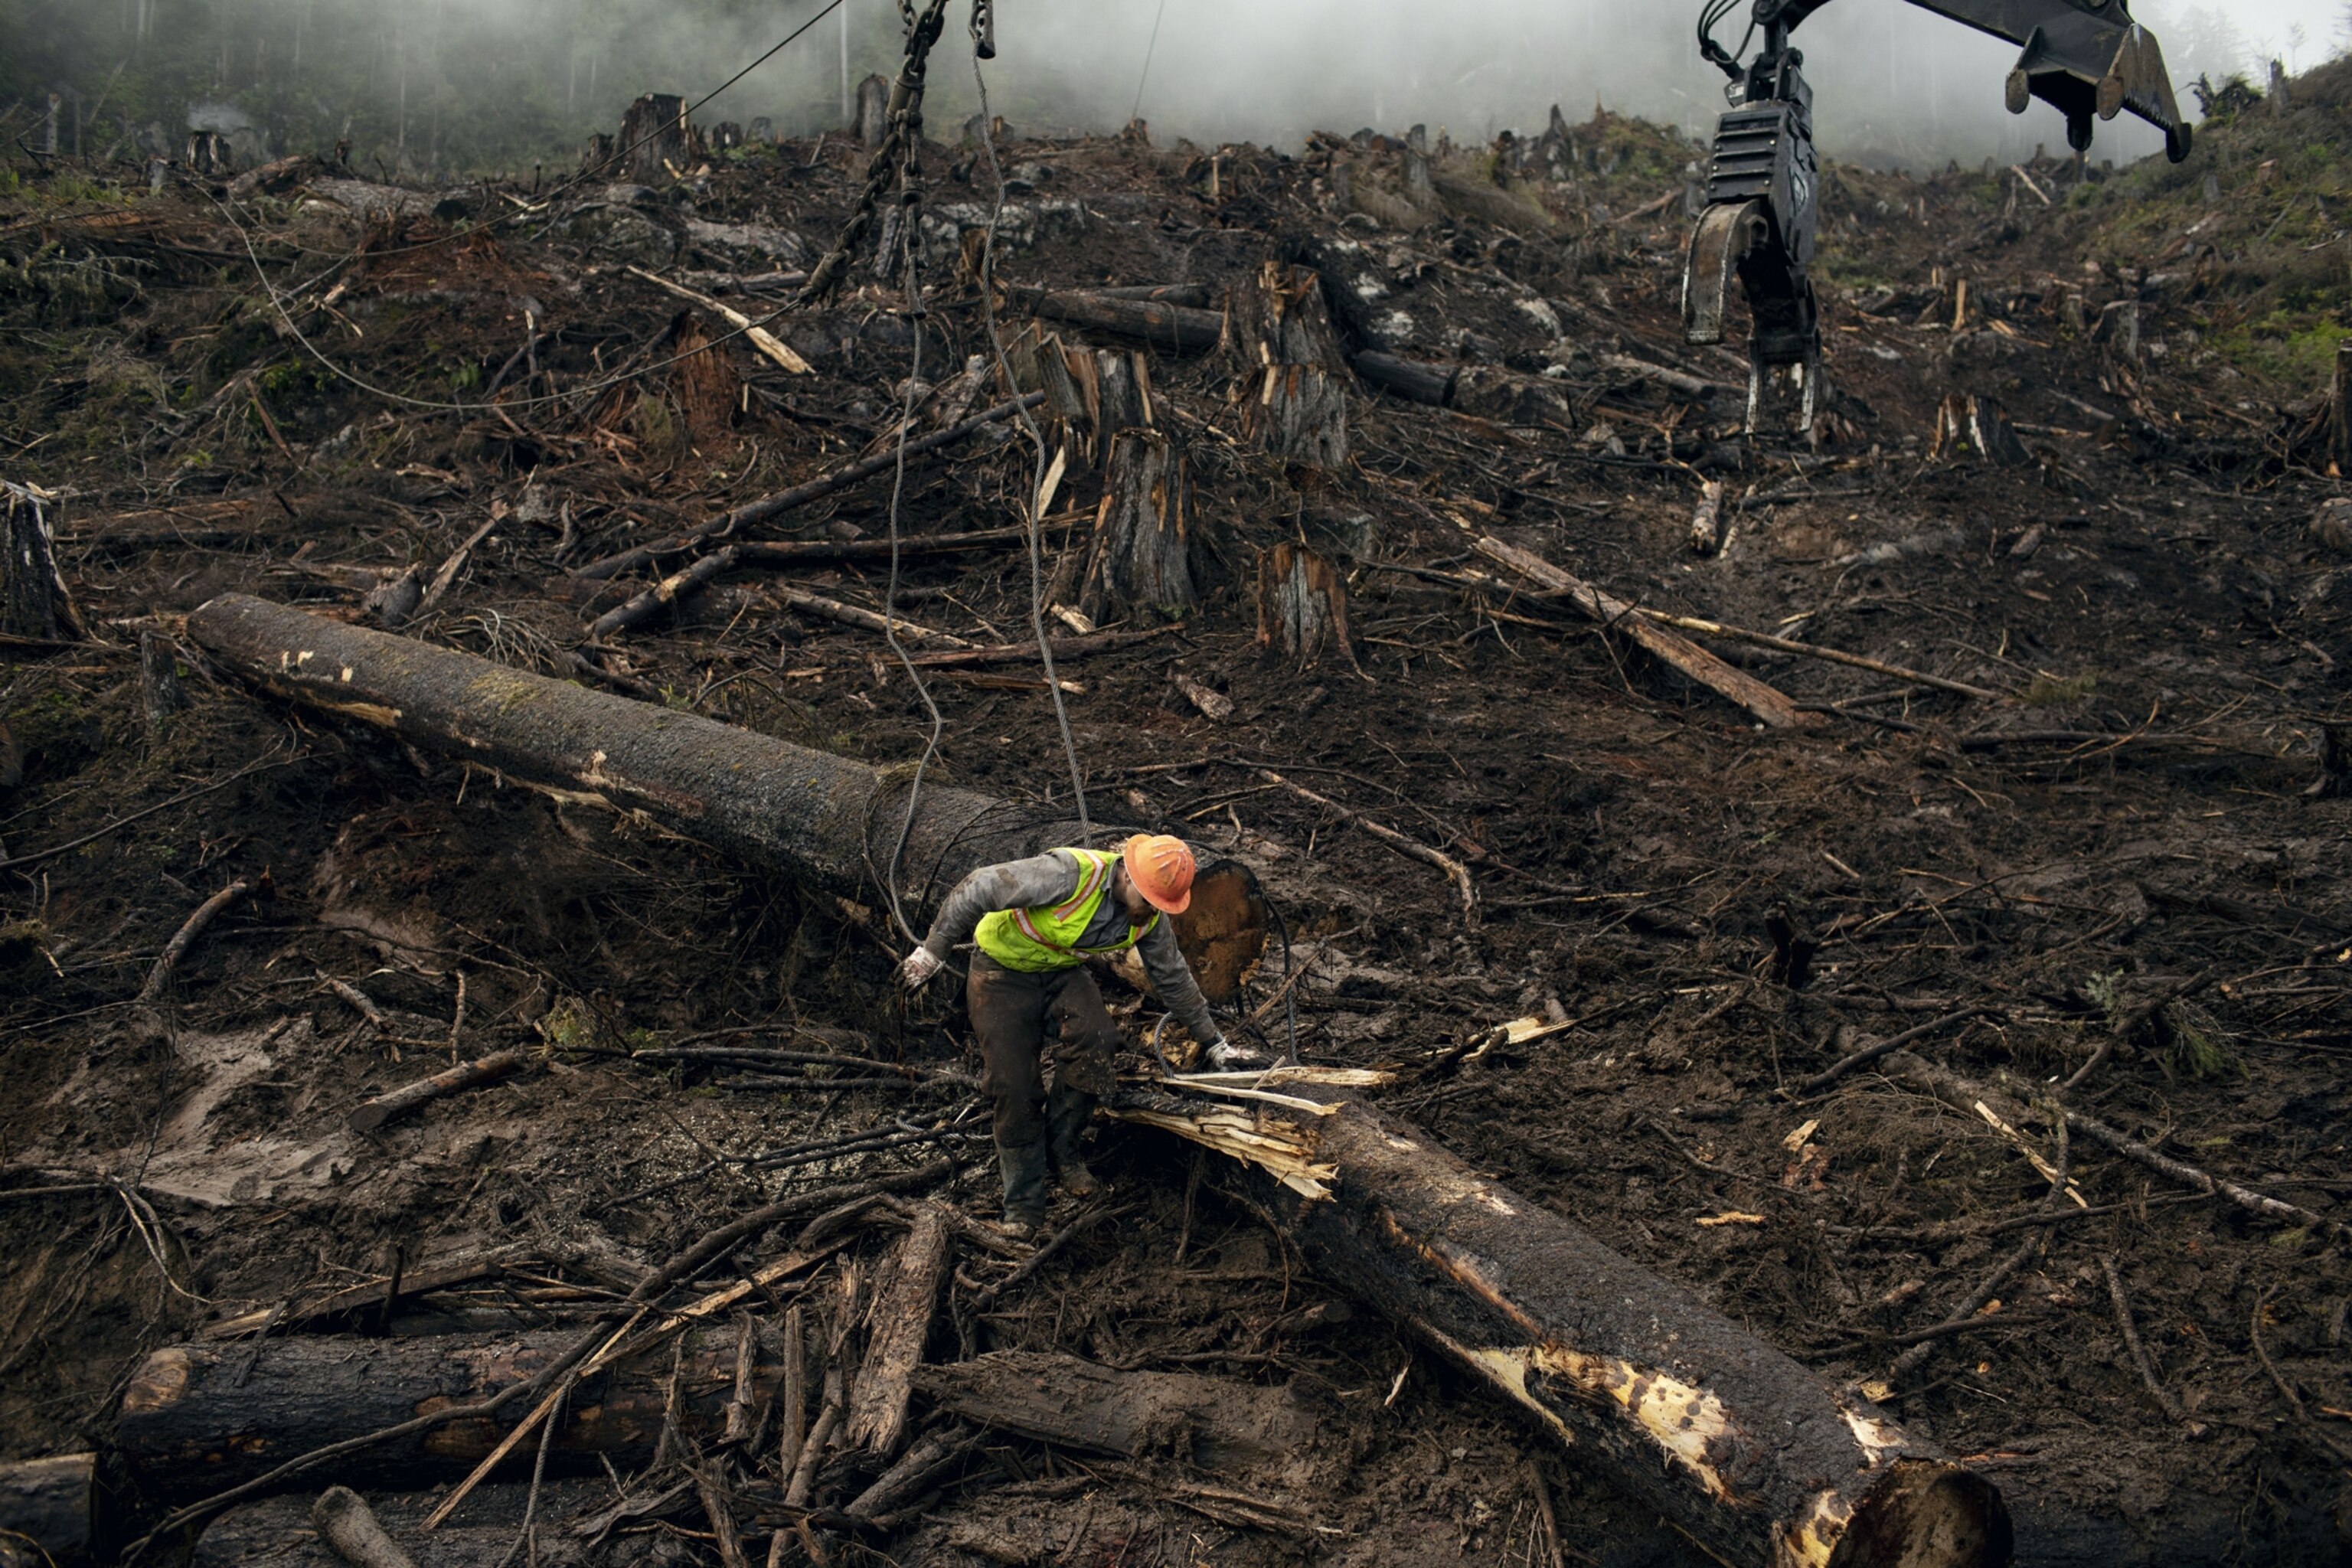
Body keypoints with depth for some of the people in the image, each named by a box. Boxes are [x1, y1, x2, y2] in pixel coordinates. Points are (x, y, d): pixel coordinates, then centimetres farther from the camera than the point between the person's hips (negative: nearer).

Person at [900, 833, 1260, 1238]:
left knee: (1095, 1039, -25)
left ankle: (1064, 1150, -6)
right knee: (1014, 1086, -10)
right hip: (1004, 970, -4)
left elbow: (1175, 980, 3)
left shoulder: (1151, 919, -12)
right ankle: (1023, 1205, 6)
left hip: (1063, 972, 4)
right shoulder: (1071, 874, -34)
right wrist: (934, 950, -24)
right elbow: (978, 890, -29)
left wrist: (1214, 1044, 6)